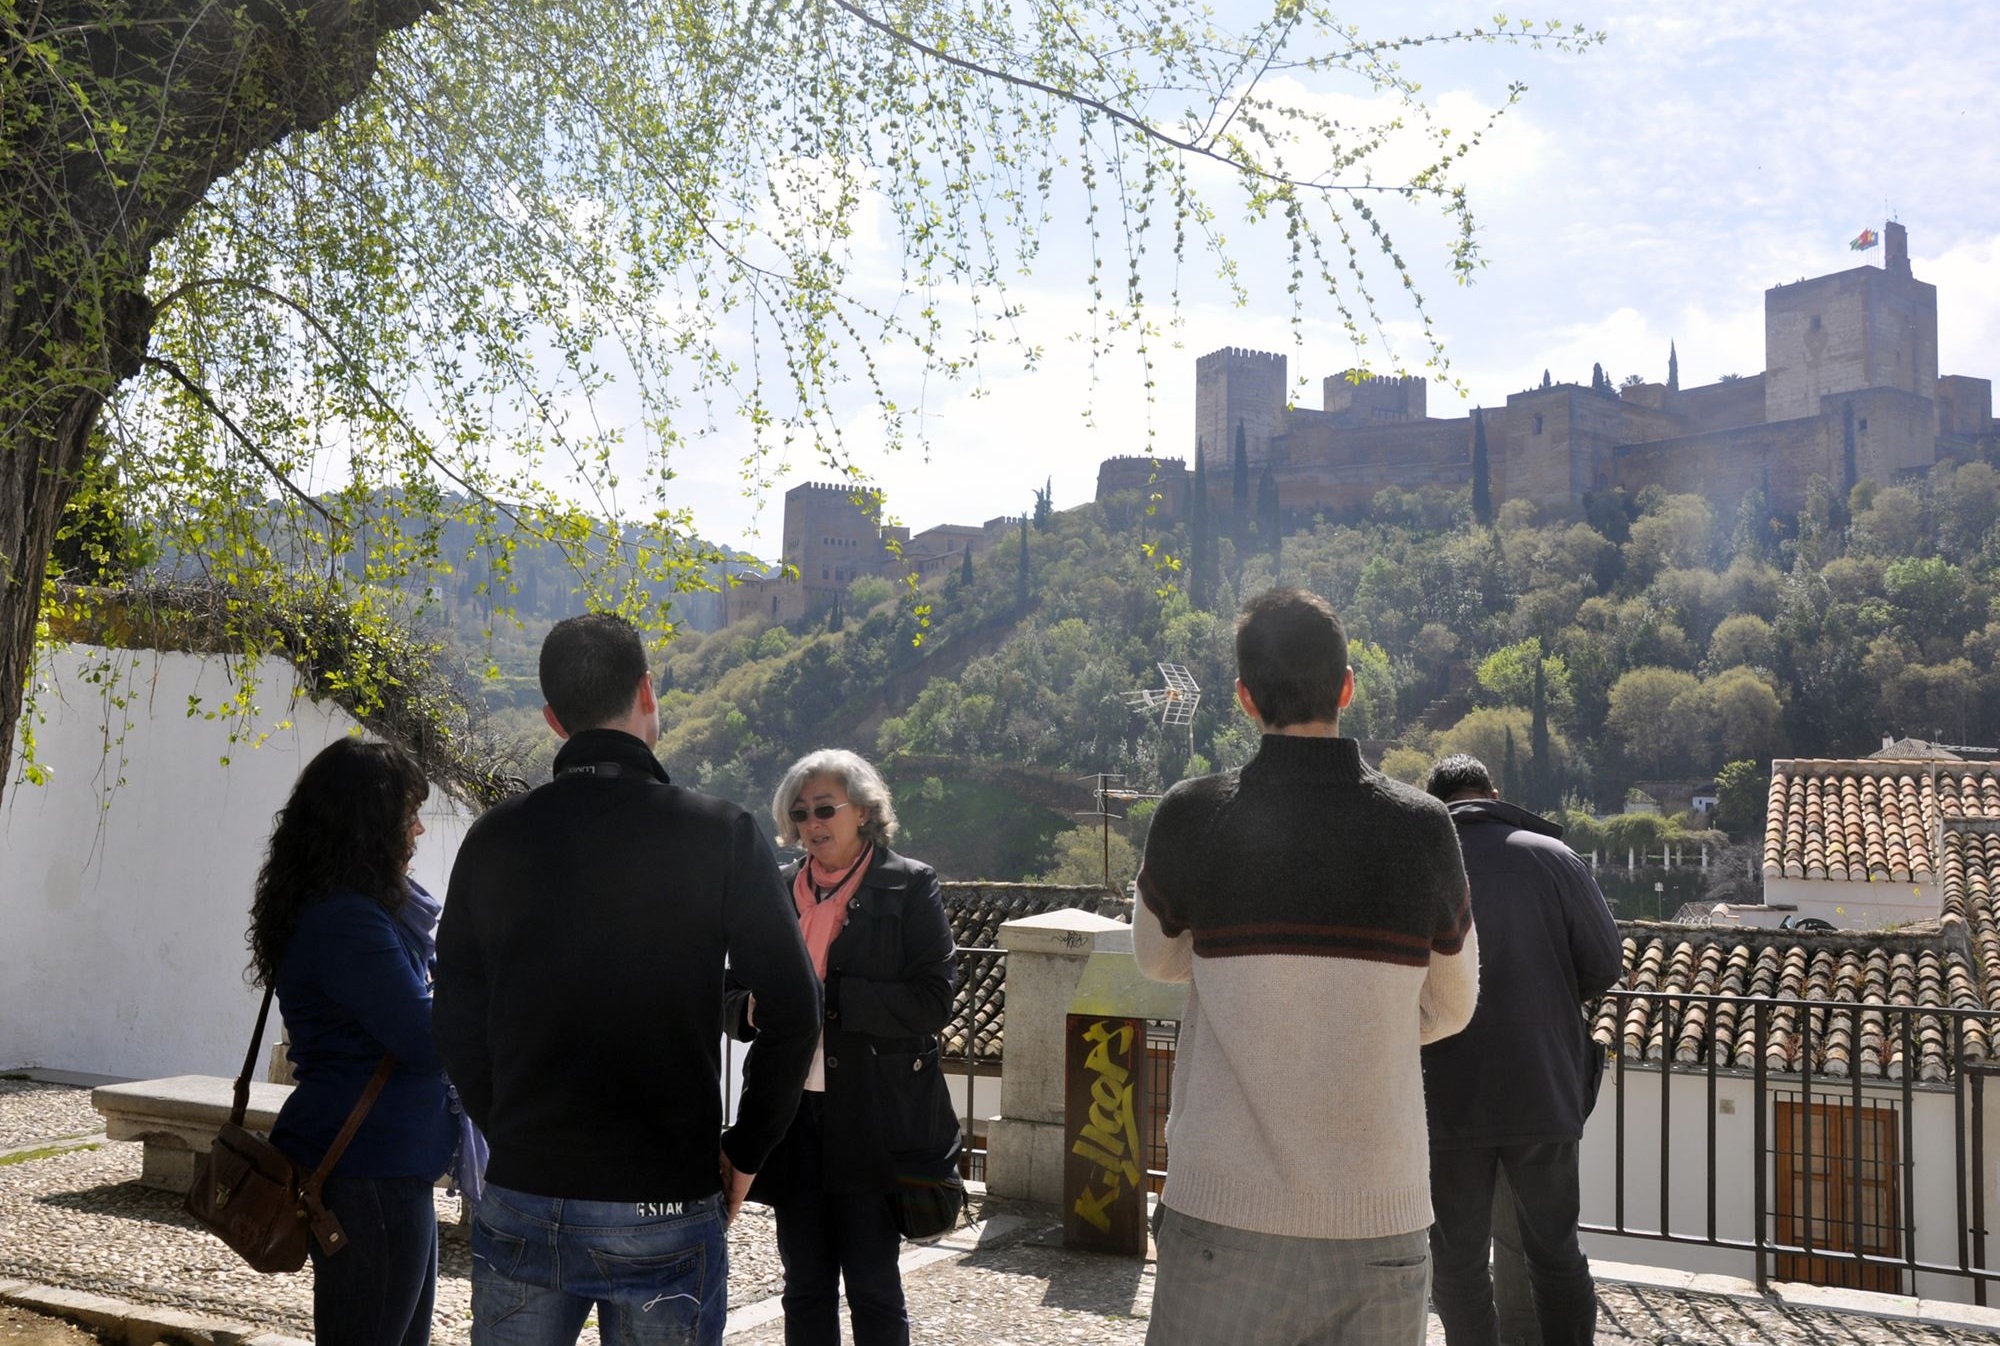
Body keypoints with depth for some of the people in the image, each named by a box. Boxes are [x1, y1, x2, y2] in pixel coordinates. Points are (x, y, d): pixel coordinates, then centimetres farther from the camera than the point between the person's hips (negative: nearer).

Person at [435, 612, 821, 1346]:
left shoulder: (494, 839, 1)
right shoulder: (722, 836, -7)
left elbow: (457, 1023, 6)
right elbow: (793, 1010, -7)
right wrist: (744, 1152, 4)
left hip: (522, 1201, 3)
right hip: (666, 1205, -2)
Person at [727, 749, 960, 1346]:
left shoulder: (909, 886, -3)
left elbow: (934, 999, -11)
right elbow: (736, 996, 14)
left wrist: (828, 998, -18)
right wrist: (756, 1008, -10)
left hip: (871, 1122, -4)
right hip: (792, 1114, 5)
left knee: (873, 1288, 4)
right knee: (805, 1290, 13)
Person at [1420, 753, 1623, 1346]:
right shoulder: (1553, 857, -4)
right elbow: (1606, 966, -2)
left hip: (1446, 1098, -1)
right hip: (1544, 1094, 1)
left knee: (1458, 1257, 12)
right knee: (1556, 1251, 18)